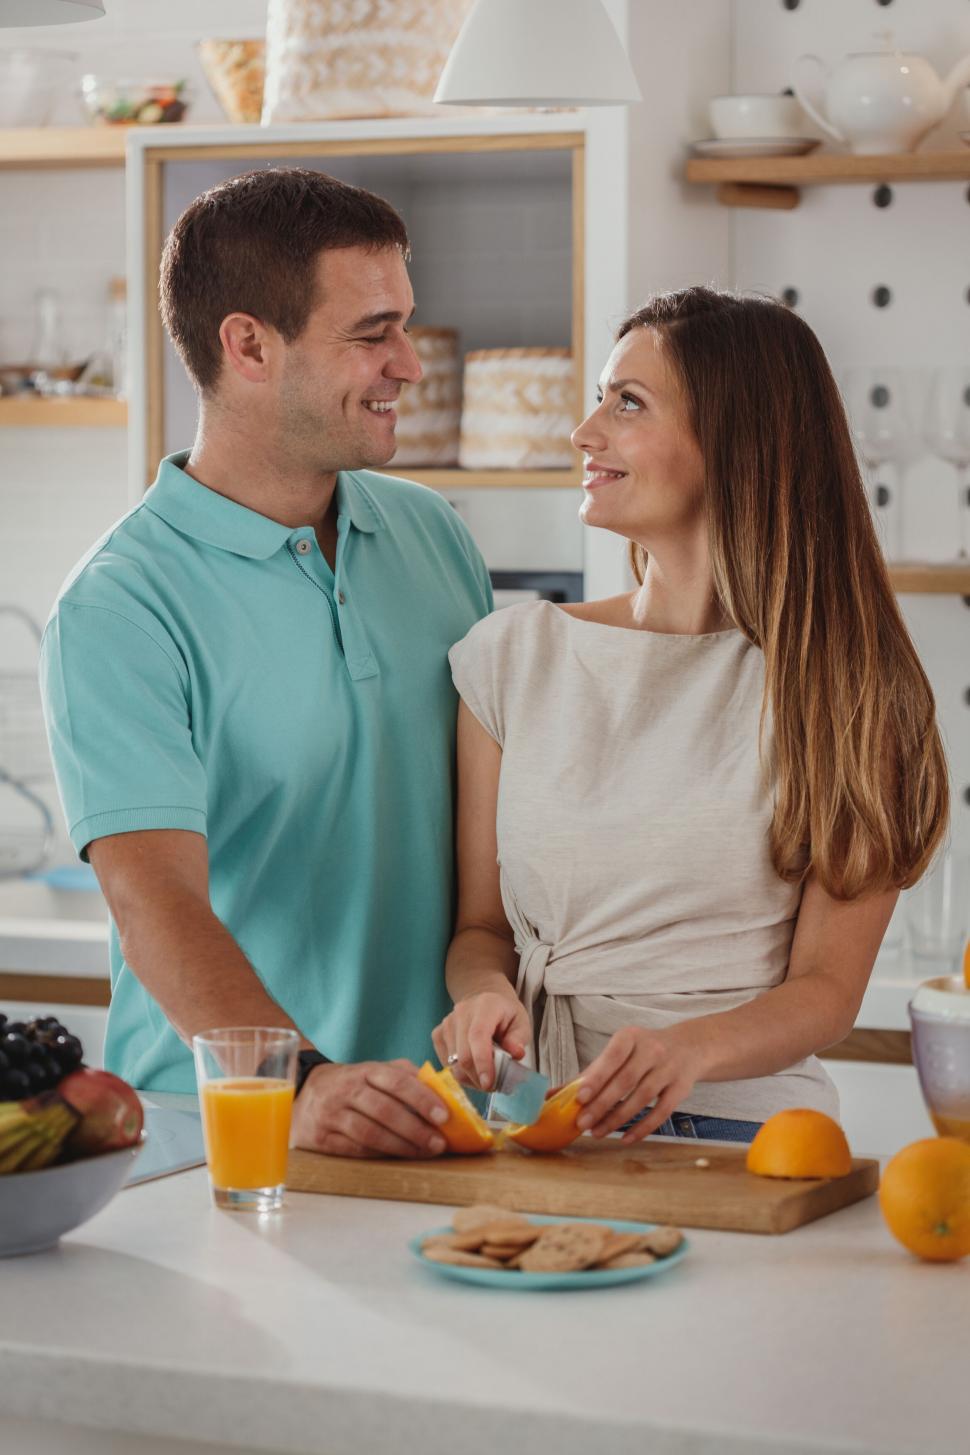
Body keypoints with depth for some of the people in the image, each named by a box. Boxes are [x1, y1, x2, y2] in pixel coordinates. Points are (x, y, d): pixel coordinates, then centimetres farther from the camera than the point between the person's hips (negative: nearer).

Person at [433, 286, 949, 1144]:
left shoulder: (841, 685, 3)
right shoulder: (513, 655, 12)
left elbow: (829, 991, -1)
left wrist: (690, 1049, -21)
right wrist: (486, 994, -7)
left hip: (743, 1119, -2)